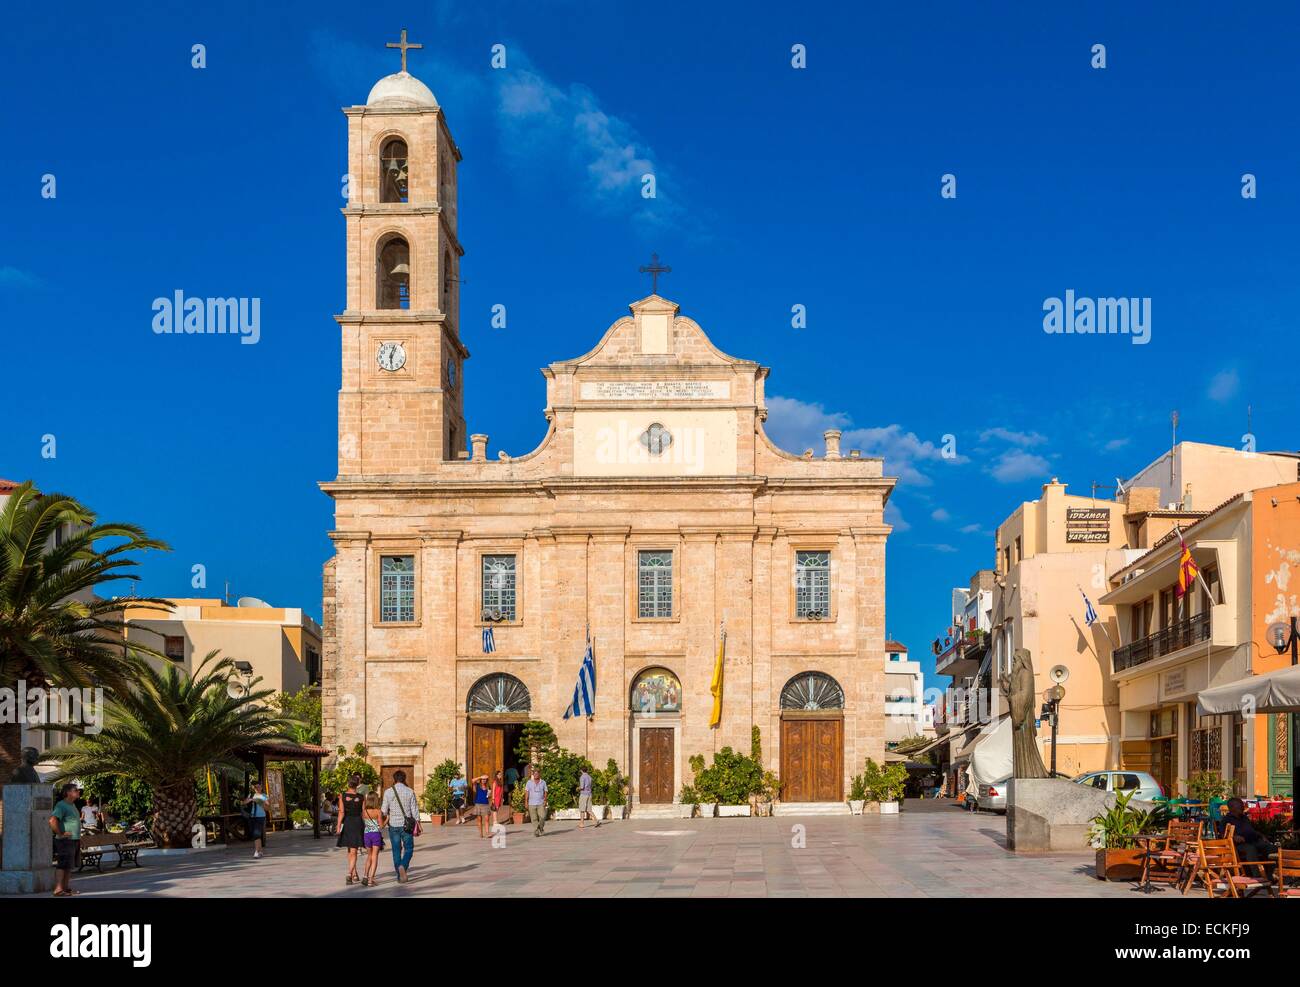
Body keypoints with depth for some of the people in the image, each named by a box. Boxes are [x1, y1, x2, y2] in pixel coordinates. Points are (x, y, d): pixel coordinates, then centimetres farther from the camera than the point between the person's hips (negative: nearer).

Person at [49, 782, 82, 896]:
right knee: (62, 865, -12)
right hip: (65, 840, -9)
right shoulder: (61, 805, -13)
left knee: (69, 866, 12)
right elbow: (52, 821, -27)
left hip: (74, 840, 9)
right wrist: (60, 834, -21)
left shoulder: (72, 805, 17)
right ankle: (58, 890, -15)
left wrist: (79, 838, 23)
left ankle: (66, 888, 18)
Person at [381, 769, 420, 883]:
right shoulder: (410, 792, -4)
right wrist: (418, 823, 6)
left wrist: (383, 821, 17)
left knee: (396, 851, 10)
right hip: (406, 825, -1)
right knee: (409, 849, 10)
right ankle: (403, 866, -18)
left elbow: (384, 810, -1)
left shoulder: (388, 792, -3)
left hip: (393, 825, 1)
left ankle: (400, 877, 10)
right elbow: (414, 810, -3)